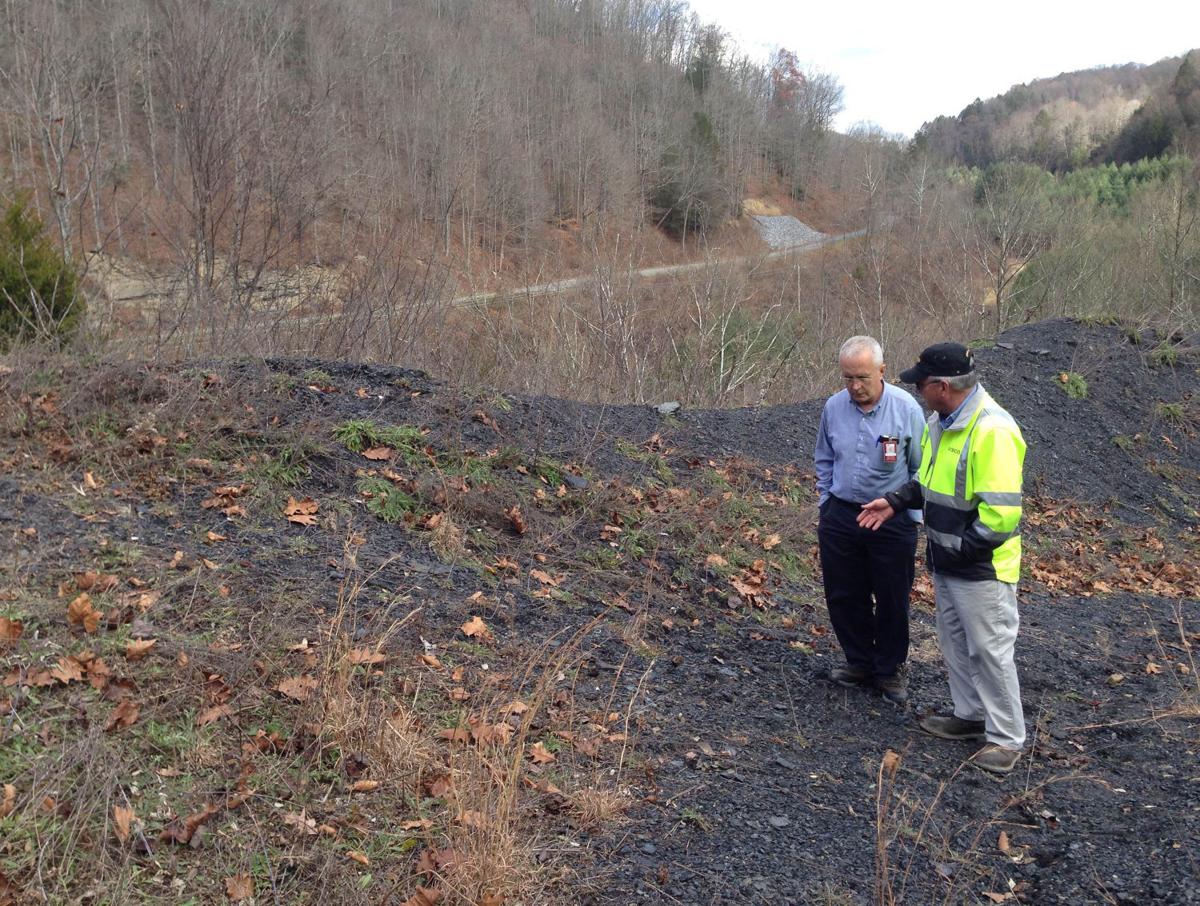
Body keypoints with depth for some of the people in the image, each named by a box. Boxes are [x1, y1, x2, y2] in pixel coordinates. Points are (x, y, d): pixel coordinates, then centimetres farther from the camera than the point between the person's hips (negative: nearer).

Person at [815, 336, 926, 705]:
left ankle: (889, 669, 27)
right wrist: (825, 503, 11)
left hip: (893, 520, -3)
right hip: (840, 517, 3)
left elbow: (920, 468, -2)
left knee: (892, 600, 9)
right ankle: (859, 662, 31)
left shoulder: (906, 408, -12)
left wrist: (913, 515, -3)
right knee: (844, 596, 11)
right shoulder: (834, 407, -3)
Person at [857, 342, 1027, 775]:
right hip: (946, 562, 9)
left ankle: (1006, 737, 17)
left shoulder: (992, 431, -27)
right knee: (955, 643, 21)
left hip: (982, 568, -9)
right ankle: (970, 714, 38)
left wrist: (961, 548, -21)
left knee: (990, 650, 2)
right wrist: (895, 501, 8)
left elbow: (1002, 511, -29)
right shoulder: (940, 422, 5)